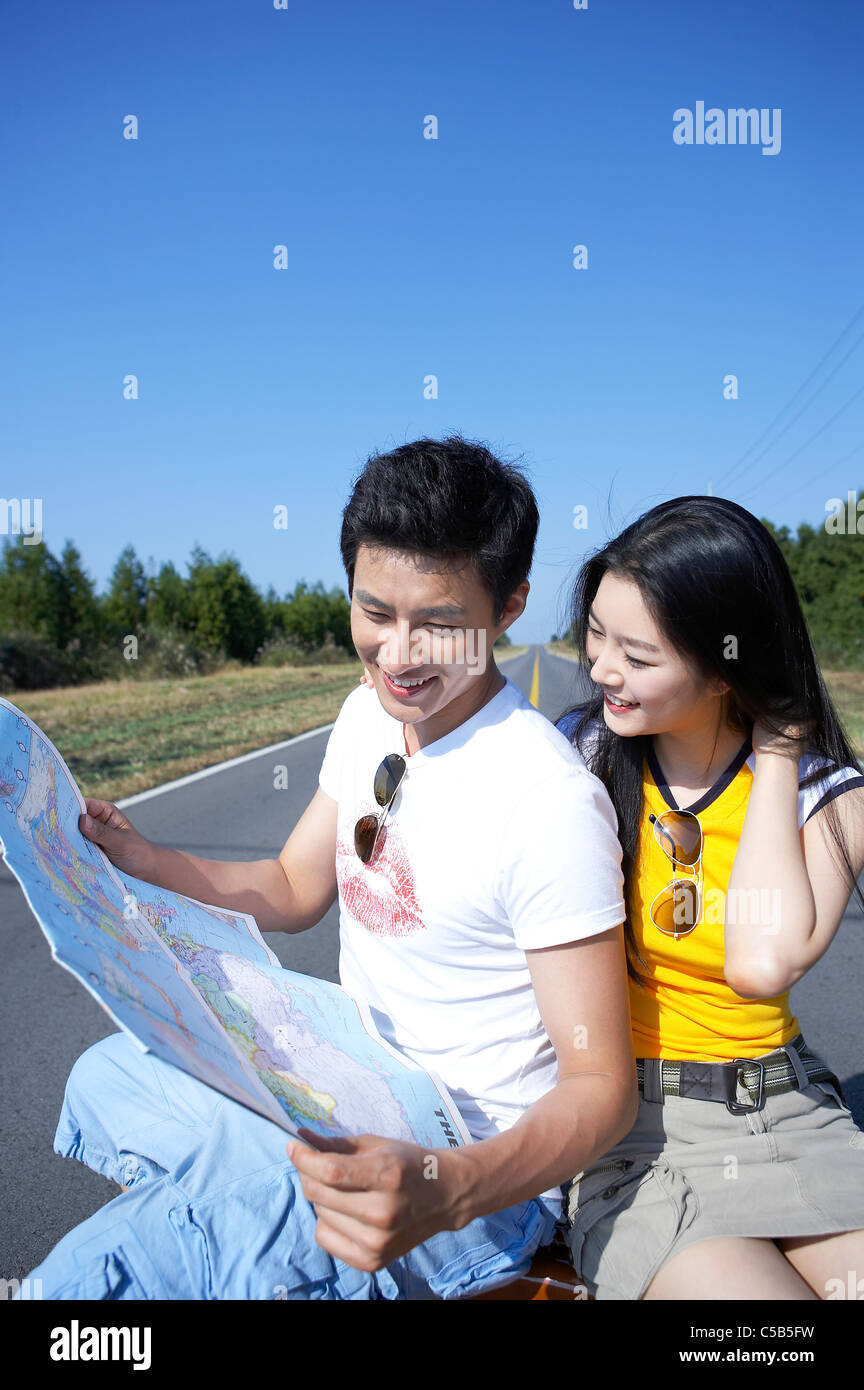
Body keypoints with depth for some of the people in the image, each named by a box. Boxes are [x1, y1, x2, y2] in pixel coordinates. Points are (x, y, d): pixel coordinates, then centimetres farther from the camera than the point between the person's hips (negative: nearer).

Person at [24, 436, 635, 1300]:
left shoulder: (550, 804, -27)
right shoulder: (370, 714, -1)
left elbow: (601, 1088, -24)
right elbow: (293, 892, 11)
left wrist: (444, 1192, -42)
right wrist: (139, 859, -5)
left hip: (474, 1170, -8)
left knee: (90, 1271, -18)